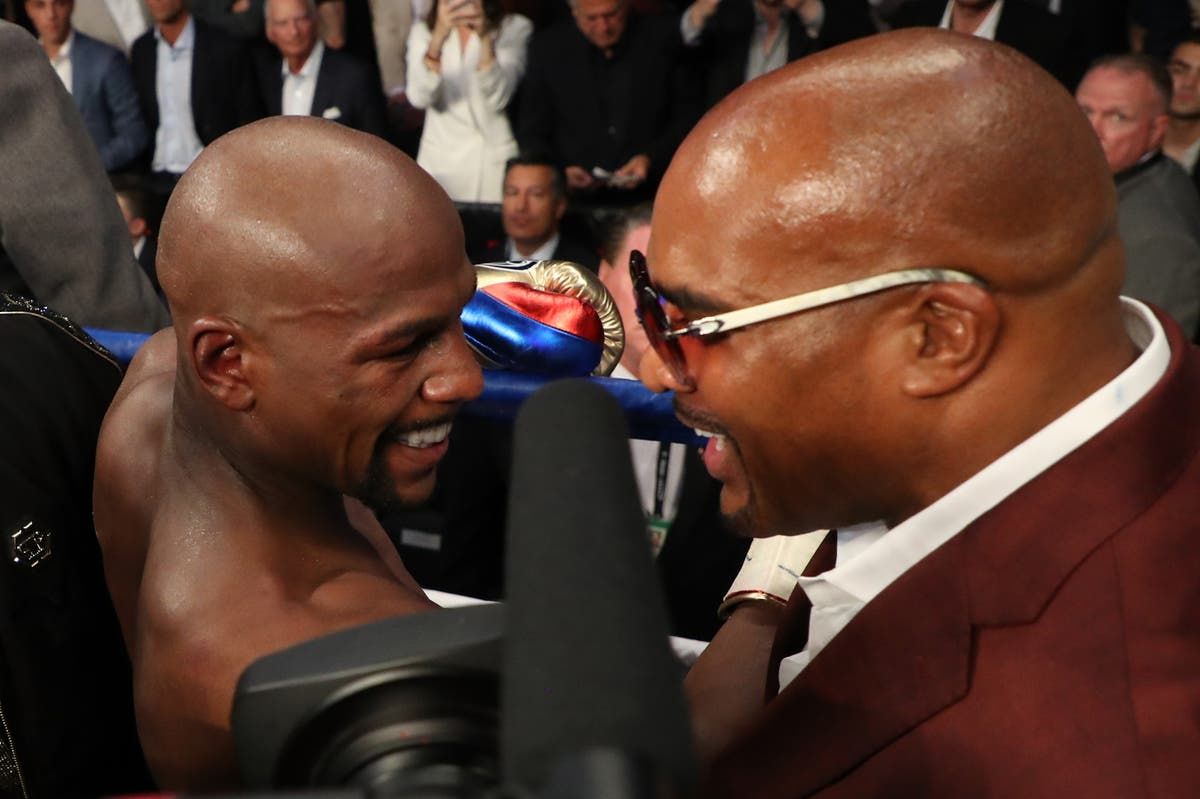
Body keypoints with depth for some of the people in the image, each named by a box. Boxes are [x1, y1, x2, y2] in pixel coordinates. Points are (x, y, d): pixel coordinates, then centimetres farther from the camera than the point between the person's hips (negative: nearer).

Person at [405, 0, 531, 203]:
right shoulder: (423, 31, 3)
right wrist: (439, 36, -28)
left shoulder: (515, 28, -4)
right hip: (439, 161, 2)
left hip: (496, 161, -2)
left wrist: (485, 37, -29)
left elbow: (498, 99, -17)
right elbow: (419, 98, -15)